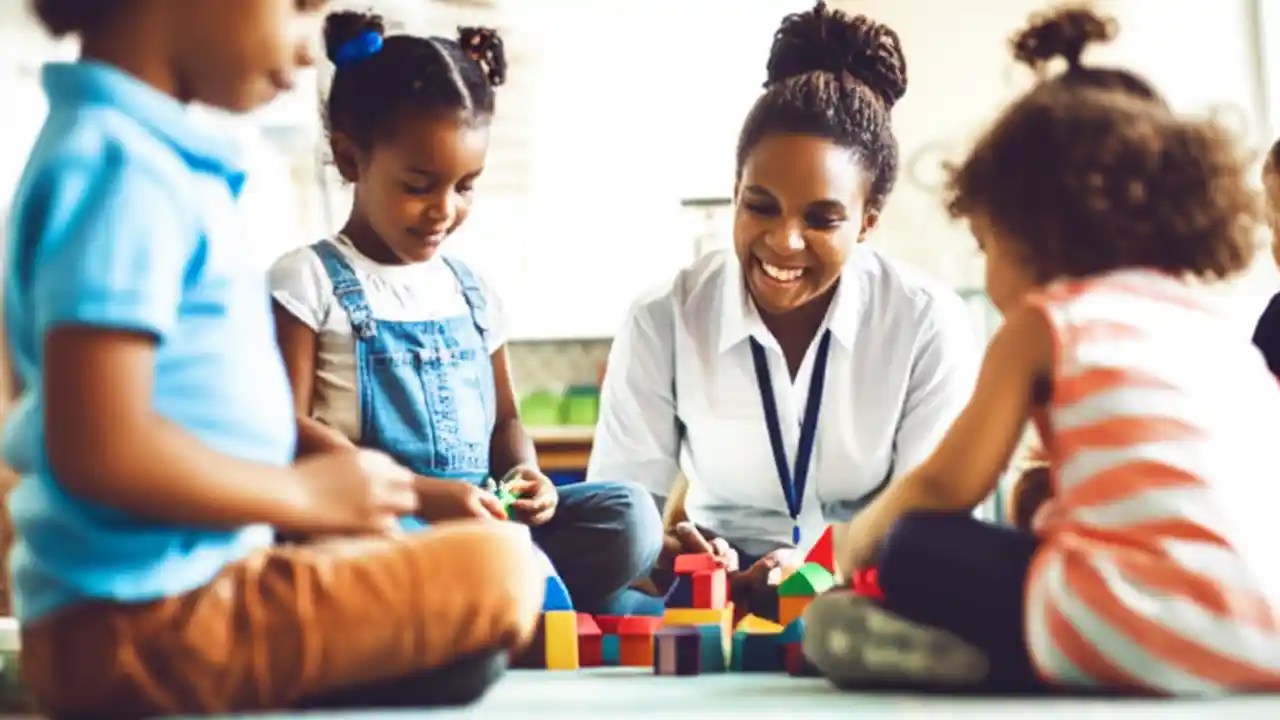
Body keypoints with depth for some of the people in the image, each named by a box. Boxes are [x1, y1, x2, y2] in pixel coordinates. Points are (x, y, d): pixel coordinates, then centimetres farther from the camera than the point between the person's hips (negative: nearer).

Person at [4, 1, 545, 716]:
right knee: (501, 569, -12)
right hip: (143, 626, -10)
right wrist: (306, 495, -12)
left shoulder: (156, 155, 14)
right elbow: (103, 450, -26)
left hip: (192, 590, 10)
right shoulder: (120, 165, -17)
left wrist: (332, 506, 10)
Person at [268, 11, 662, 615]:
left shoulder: (471, 292, 16)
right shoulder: (308, 282, -1)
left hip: (478, 518, 6)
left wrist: (524, 473, -2)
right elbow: (288, 429, -10)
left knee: (629, 518, -18)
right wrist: (421, 494, -20)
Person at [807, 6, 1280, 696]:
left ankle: (976, 658, -9)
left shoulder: (1047, 322, 4)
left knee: (913, 548, 11)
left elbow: (949, 485, 4)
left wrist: (865, 531, 23)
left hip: (1129, 630, -6)